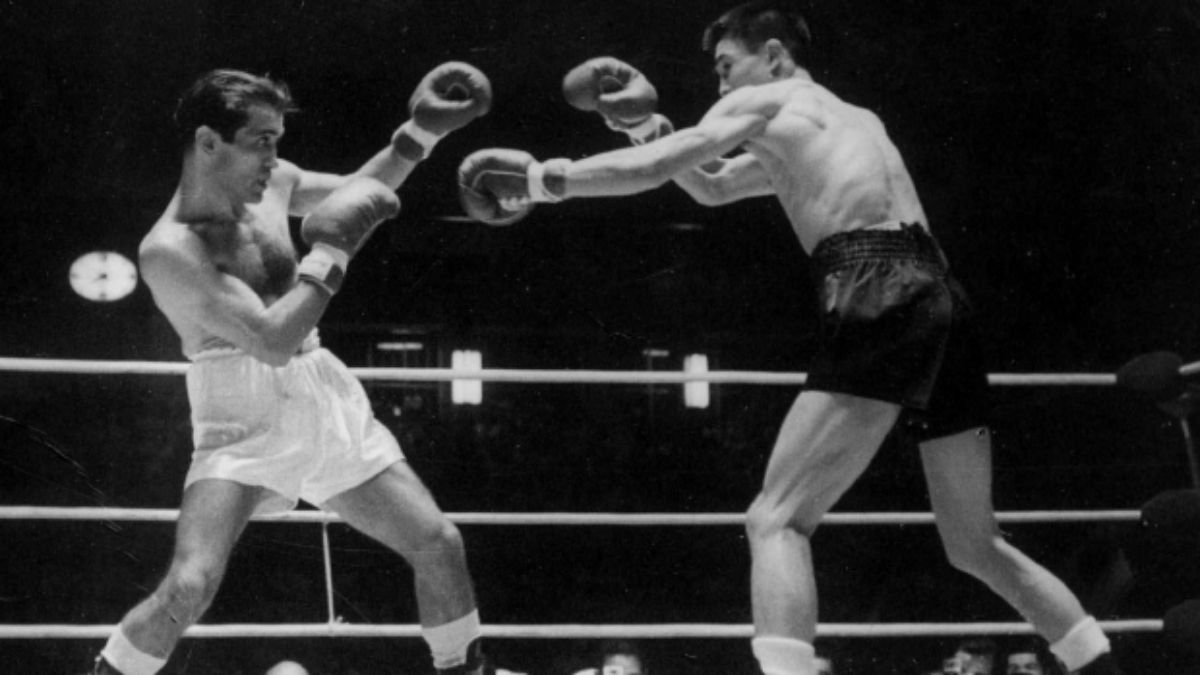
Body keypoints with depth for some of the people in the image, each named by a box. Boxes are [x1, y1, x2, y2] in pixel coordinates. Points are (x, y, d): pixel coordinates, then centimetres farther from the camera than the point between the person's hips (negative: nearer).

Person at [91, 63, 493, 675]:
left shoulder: (271, 184, 1)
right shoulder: (170, 251, -20)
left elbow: (357, 194, 22)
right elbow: (273, 341, -27)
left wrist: (419, 133, 10)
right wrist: (332, 252, -21)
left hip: (328, 406, 7)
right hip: (242, 429, -7)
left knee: (439, 545, 5)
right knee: (190, 586, -24)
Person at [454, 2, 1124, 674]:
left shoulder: (765, 102, 12)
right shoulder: (852, 121, 35)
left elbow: (652, 169, 7)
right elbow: (713, 186, 42)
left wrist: (544, 178, 15)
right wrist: (644, 122, 32)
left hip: (882, 298, -8)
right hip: (941, 299, 8)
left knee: (777, 520, -8)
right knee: (977, 547, 19)